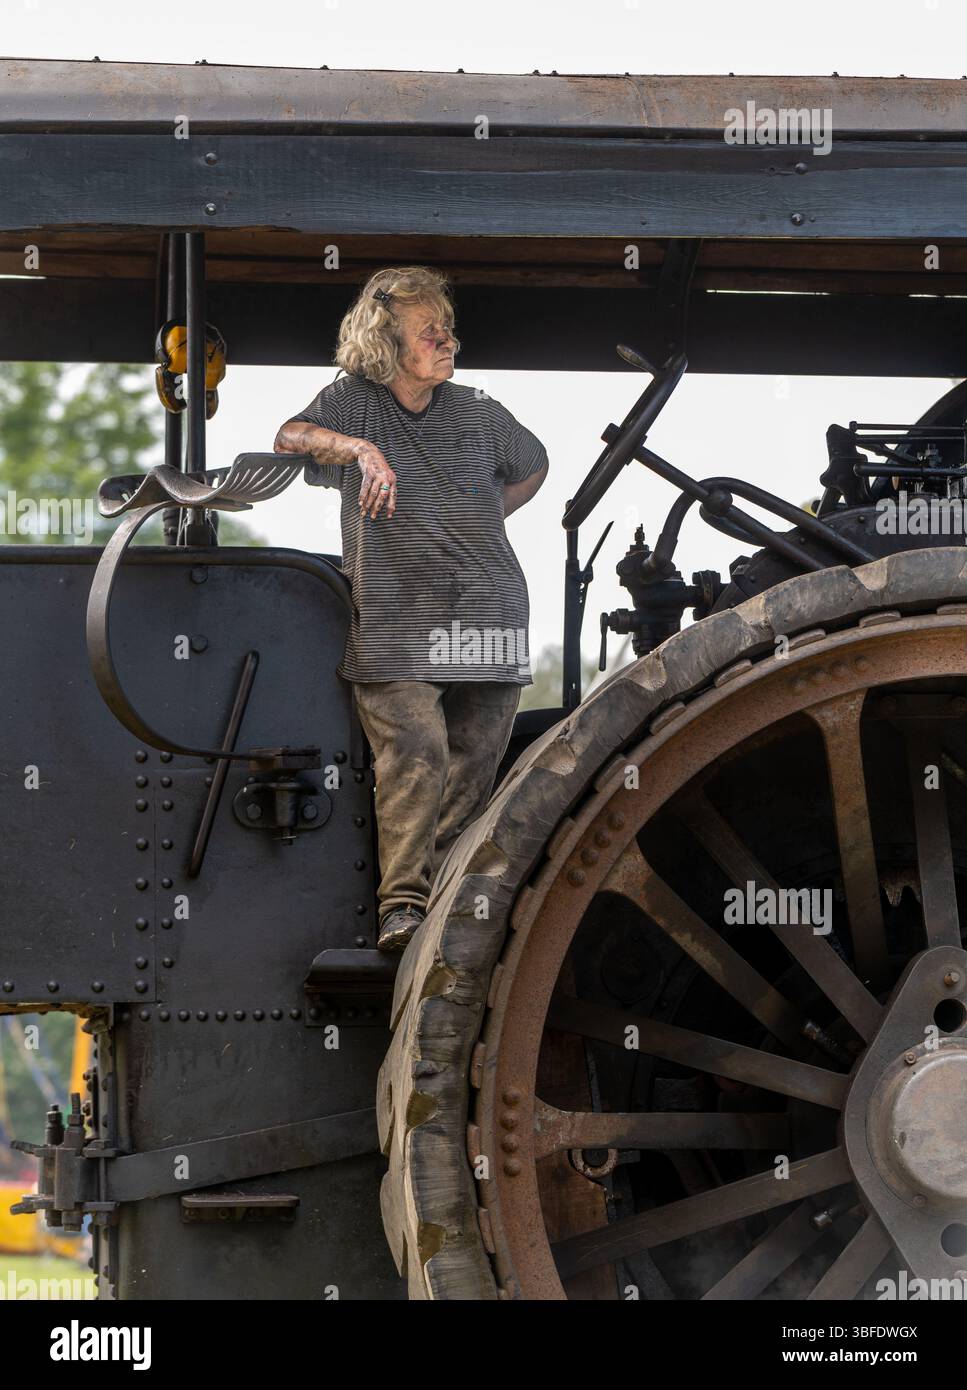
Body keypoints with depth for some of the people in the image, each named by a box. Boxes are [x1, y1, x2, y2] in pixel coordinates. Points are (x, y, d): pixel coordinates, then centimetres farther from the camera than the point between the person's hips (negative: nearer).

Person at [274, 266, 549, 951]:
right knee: (414, 752, -18)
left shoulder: (479, 413, 12)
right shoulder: (352, 400, 5)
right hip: (392, 617, -3)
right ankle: (401, 905, -18)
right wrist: (360, 447, -29)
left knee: (474, 761, 0)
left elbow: (533, 466, 30)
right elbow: (289, 437, -13)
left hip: (488, 612, 4)